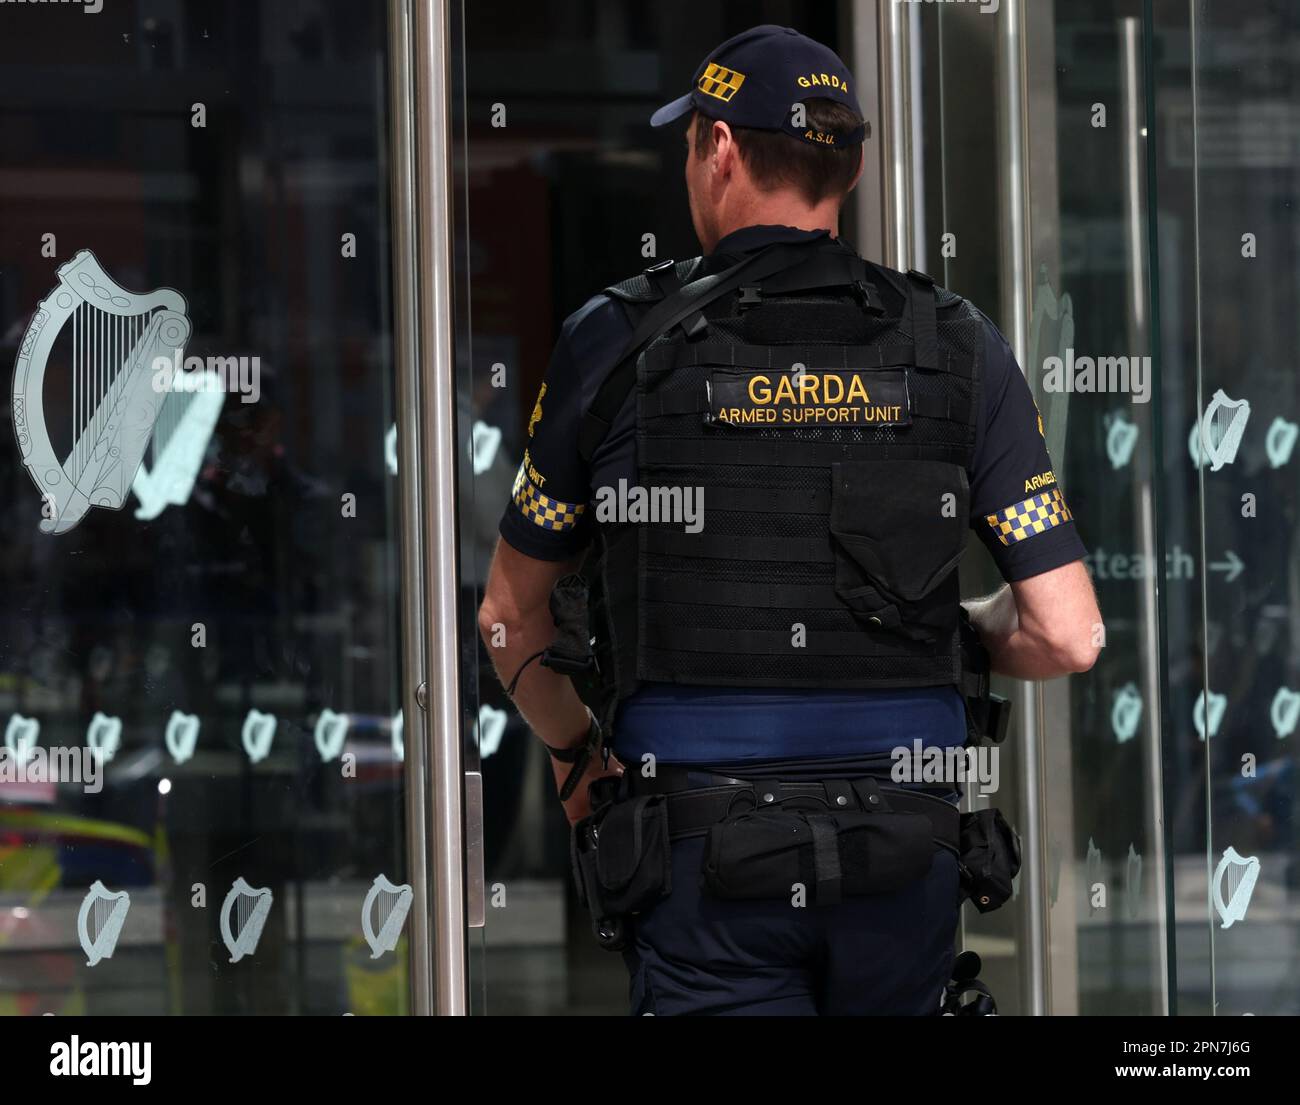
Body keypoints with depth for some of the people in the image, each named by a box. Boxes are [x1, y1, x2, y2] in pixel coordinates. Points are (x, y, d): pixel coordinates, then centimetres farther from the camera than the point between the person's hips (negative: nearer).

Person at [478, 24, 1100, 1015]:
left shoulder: (617, 341, -3)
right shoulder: (959, 349, 1)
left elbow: (514, 616, 8)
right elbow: (1070, 636, -3)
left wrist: (577, 753, 27)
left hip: (707, 859, -2)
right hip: (905, 860, 2)